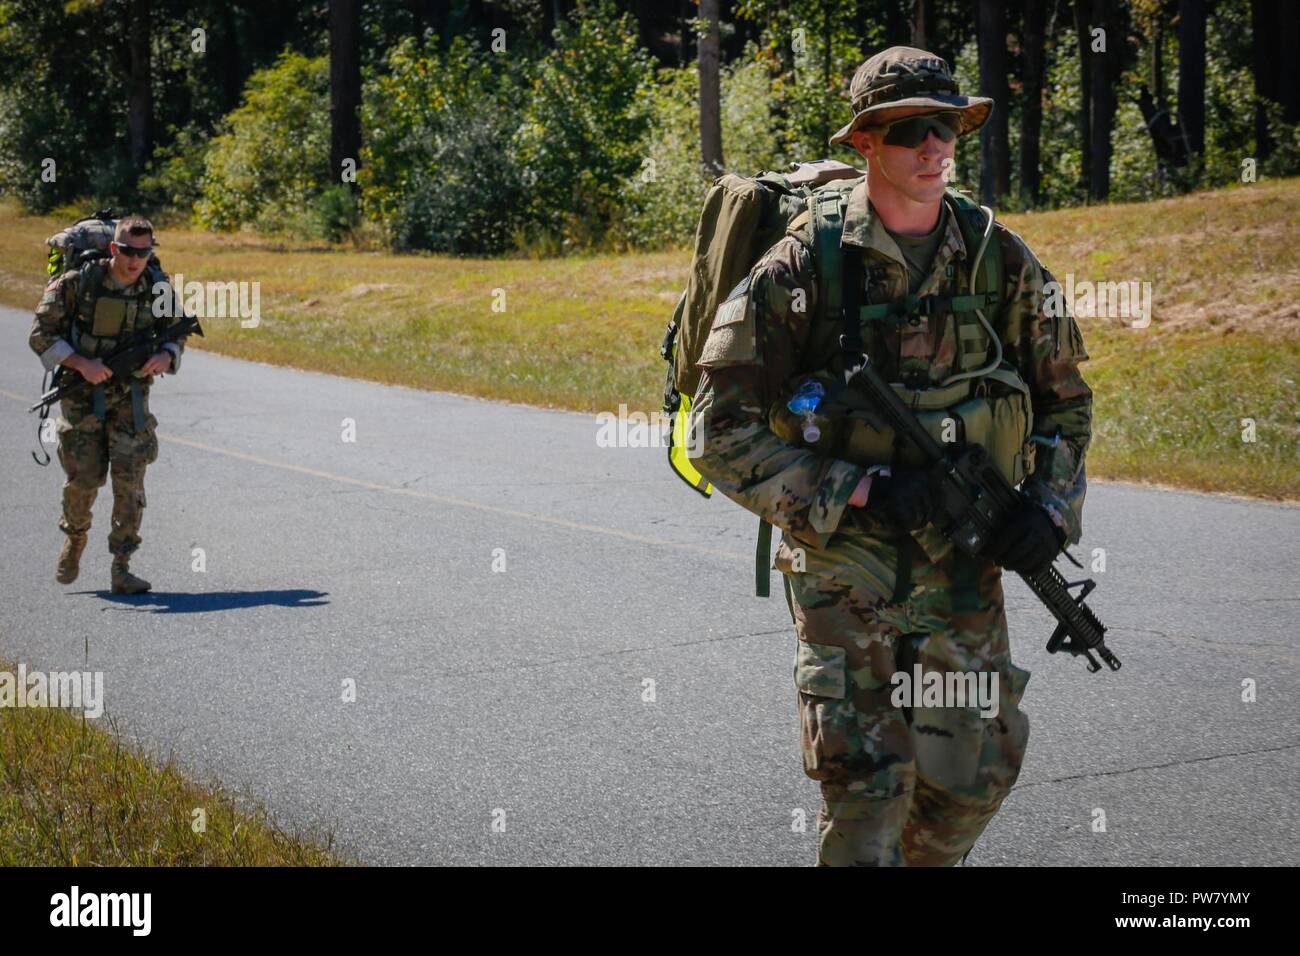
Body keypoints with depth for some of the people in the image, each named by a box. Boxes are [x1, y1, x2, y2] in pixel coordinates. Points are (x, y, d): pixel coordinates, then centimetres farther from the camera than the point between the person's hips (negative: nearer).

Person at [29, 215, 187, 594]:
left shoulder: (156, 290, -3)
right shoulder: (77, 283, -12)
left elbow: (175, 335, 11)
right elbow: (41, 335, -9)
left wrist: (165, 356, -12)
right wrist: (81, 364, -22)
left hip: (130, 396, 2)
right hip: (82, 396, -2)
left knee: (129, 480, -7)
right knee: (83, 478, -3)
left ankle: (121, 570, -3)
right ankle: (75, 540, 29)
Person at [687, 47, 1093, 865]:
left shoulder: (1002, 263, 0)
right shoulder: (804, 269, -12)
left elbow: (1066, 400, 13)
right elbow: (723, 437, -12)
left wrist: (1051, 505, -5)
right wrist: (858, 489, -20)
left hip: (964, 572, 4)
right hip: (844, 574, -4)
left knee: (975, 774, 11)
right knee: (866, 782, -8)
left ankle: (925, 859, 39)